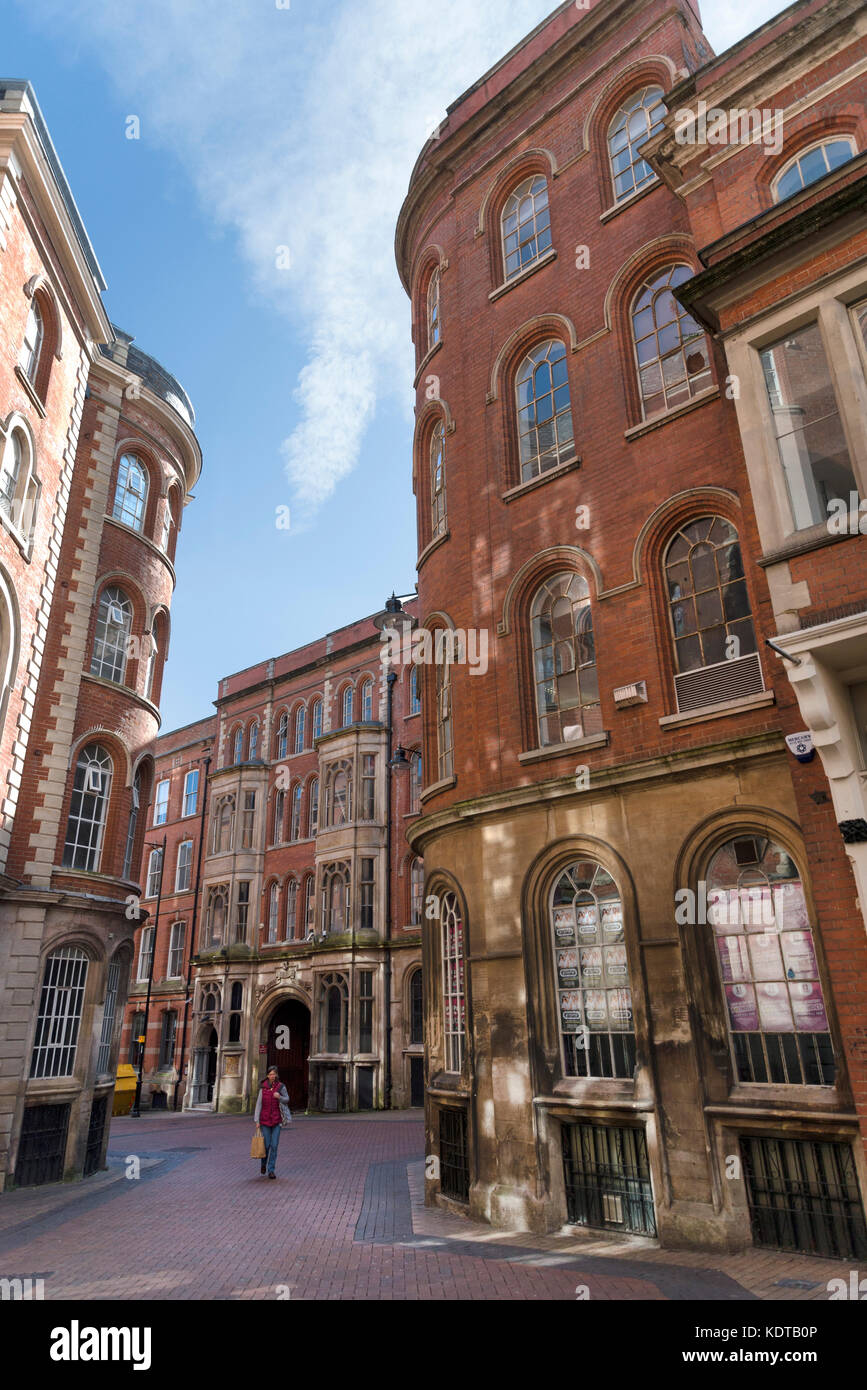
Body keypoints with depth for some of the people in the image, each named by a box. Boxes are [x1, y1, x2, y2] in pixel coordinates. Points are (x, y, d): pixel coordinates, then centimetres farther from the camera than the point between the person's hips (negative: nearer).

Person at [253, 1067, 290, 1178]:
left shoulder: (281, 1087, -3)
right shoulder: (263, 1087, -2)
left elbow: (287, 1100, 8)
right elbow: (259, 1104, -1)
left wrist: (280, 1097, -14)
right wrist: (256, 1120, -5)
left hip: (276, 1120, 0)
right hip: (265, 1120, 0)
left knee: (274, 1145, -4)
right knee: (266, 1145, 4)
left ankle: (271, 1170, 8)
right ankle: (264, 1163, 34)